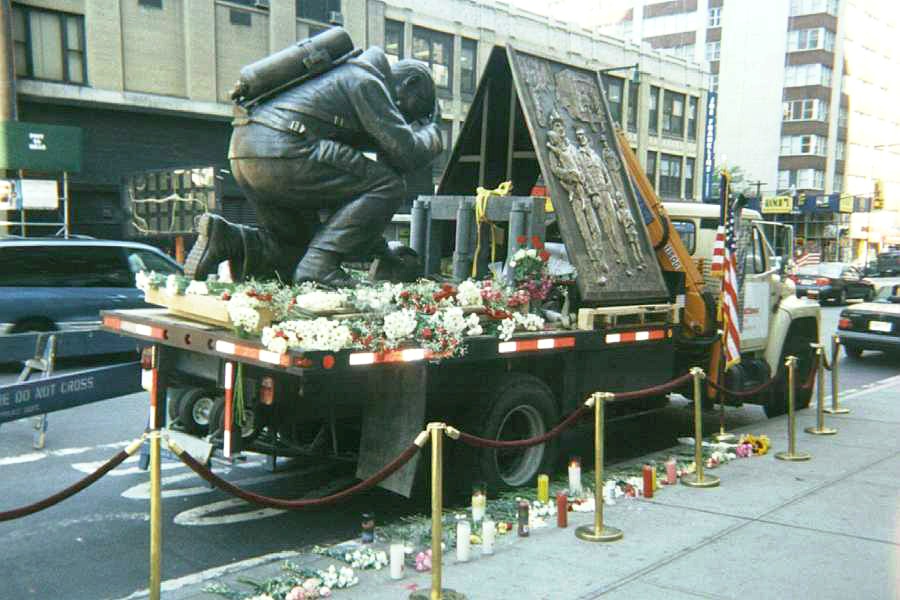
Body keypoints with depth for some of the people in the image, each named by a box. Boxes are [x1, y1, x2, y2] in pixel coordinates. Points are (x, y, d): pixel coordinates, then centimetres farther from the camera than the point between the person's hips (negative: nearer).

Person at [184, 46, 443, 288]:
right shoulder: (368, 82, 4)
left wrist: (381, 249, 34)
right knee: (389, 186, -6)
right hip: (281, 152, -10)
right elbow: (407, 153, -6)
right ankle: (320, 264, -14)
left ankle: (226, 239, 1)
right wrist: (432, 133, 19)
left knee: (300, 244, 21)